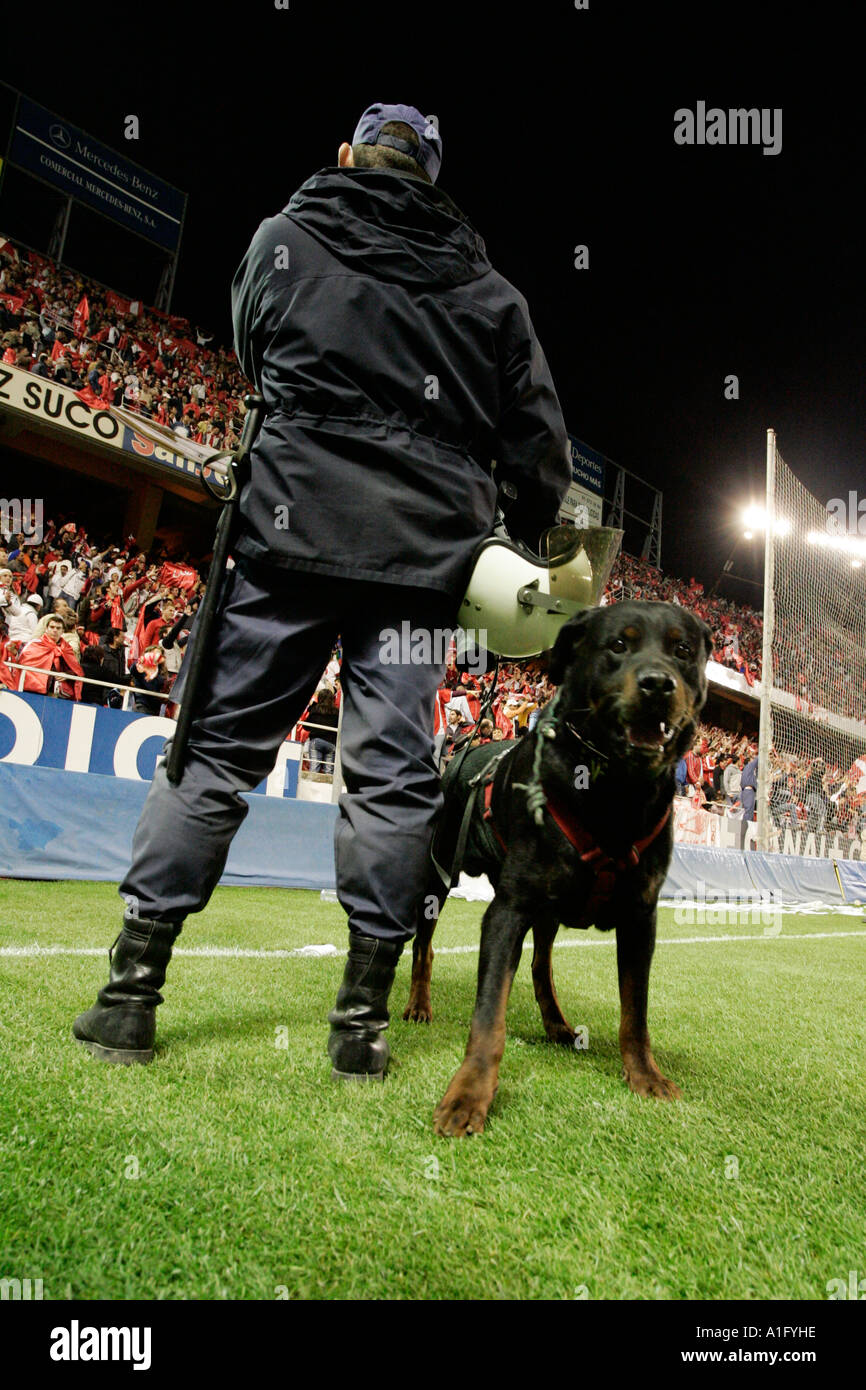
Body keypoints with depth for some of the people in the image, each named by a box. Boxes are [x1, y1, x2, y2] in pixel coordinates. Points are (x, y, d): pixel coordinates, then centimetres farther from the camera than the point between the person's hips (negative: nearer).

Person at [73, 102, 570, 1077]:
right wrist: (526, 545, 26)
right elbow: (540, 446, 14)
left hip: (293, 531, -1)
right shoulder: (490, 293, 14)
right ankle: (362, 1020, 8)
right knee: (392, 773, 2)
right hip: (422, 556, 2)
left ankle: (131, 992, 10)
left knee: (218, 748, 4)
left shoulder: (282, 239, 12)